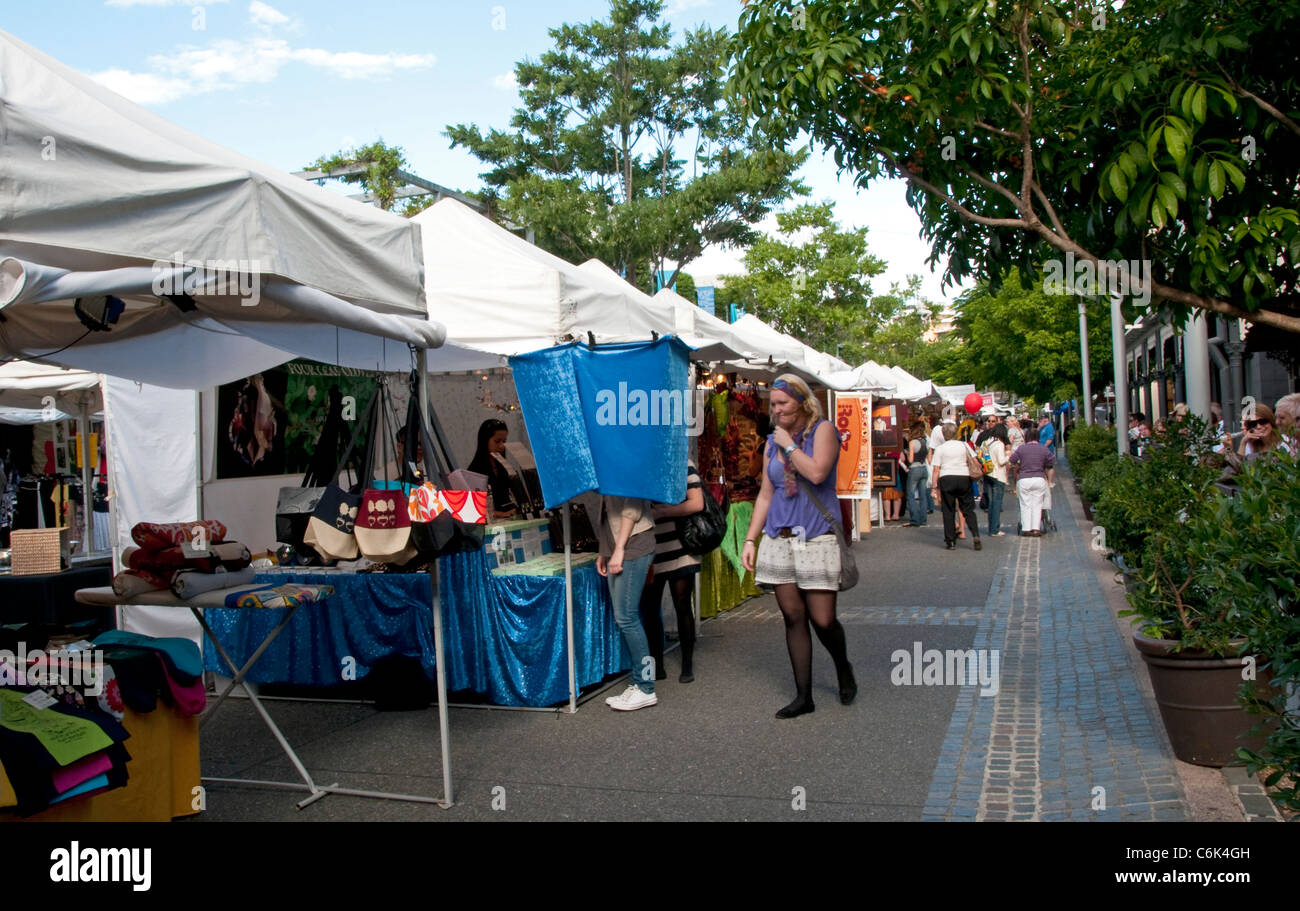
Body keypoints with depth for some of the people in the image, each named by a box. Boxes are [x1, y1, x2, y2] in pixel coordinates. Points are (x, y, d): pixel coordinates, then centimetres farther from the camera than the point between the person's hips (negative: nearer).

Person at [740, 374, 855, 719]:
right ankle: (803, 695, 11)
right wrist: (750, 540, 10)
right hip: (779, 540, 5)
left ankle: (844, 669, 27)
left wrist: (789, 445, -9)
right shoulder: (773, 441, 13)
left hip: (817, 538, -5)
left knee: (823, 620, -4)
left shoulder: (822, 430, -3)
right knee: (793, 617, 3)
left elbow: (817, 473, -21)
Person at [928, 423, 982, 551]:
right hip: (964, 478, 2)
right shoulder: (964, 446, 8)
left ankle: (950, 541, 6)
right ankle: (976, 535, -9)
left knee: (948, 511, 4)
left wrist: (935, 487, -1)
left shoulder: (940, 448, 1)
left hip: (947, 479, -2)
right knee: (968, 509, 8)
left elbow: (936, 470, -3)